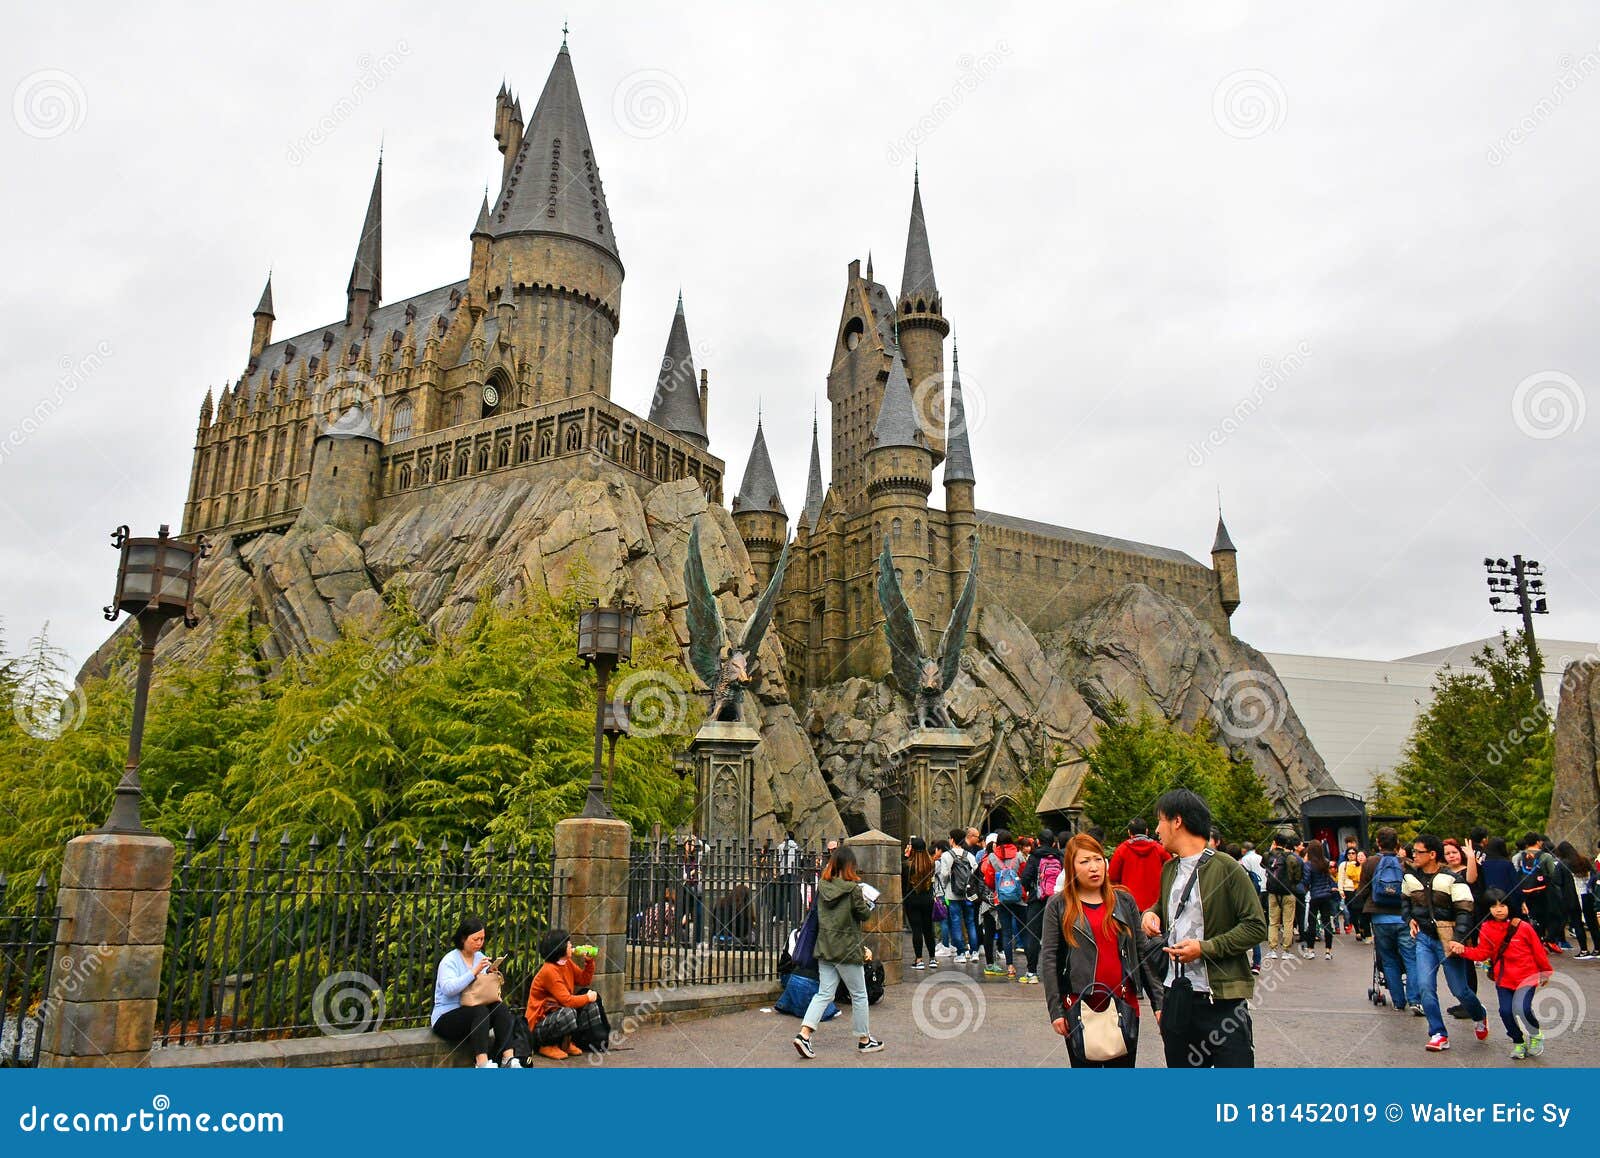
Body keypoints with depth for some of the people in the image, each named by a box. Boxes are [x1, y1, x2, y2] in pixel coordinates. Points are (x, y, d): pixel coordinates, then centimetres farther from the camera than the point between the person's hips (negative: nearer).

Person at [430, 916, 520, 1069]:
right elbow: (448, 988, -27)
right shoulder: (450, 960, -8)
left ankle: (508, 1058, -32)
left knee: (501, 1007, -23)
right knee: (480, 1010, -34)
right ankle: (482, 1063, -42)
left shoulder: (480, 957, 11)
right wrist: (474, 972, -32)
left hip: (474, 1013, 6)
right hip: (446, 1018, -6)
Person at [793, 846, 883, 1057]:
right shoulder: (852, 889, -15)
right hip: (848, 949, -5)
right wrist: (867, 903, 13)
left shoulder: (822, 887, 1)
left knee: (824, 993, 9)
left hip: (824, 948, 5)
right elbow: (864, 914, -7)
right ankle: (864, 1040, 22)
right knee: (859, 995, 11)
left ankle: (804, 1033, -6)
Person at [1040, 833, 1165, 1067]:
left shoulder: (1124, 900, 7)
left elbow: (1144, 952, 8)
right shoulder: (1058, 905, 0)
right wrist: (1055, 1010, -7)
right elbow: (1049, 960, -2)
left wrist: (1158, 1002, 3)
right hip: (1080, 1005, -2)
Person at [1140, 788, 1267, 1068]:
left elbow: (1256, 927, -12)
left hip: (1221, 999, -7)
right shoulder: (1169, 869, 12)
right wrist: (1151, 914, 6)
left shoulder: (1225, 867, -10)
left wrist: (1206, 947, -17)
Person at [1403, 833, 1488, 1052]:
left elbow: (1464, 912, -14)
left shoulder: (1451, 879, -13)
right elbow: (1405, 901, 23)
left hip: (1448, 940, -4)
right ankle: (1438, 1035, 1)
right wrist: (1410, 919, 7)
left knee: (1459, 990, 5)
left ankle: (1479, 1016, 38)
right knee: (1425, 986, -8)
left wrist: (1458, 940, -23)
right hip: (1424, 938, 4)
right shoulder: (1411, 878, 3)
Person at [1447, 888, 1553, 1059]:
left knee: (1523, 1008, -18)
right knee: (1506, 1011, -5)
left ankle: (1536, 1035, 16)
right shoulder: (1486, 930, -3)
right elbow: (1482, 953, -2)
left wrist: (1546, 972, 12)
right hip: (1503, 979, 3)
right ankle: (1518, 1042, 22)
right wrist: (1463, 949, -18)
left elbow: (1538, 951, 2)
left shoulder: (1523, 927, -11)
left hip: (1526, 976, -3)